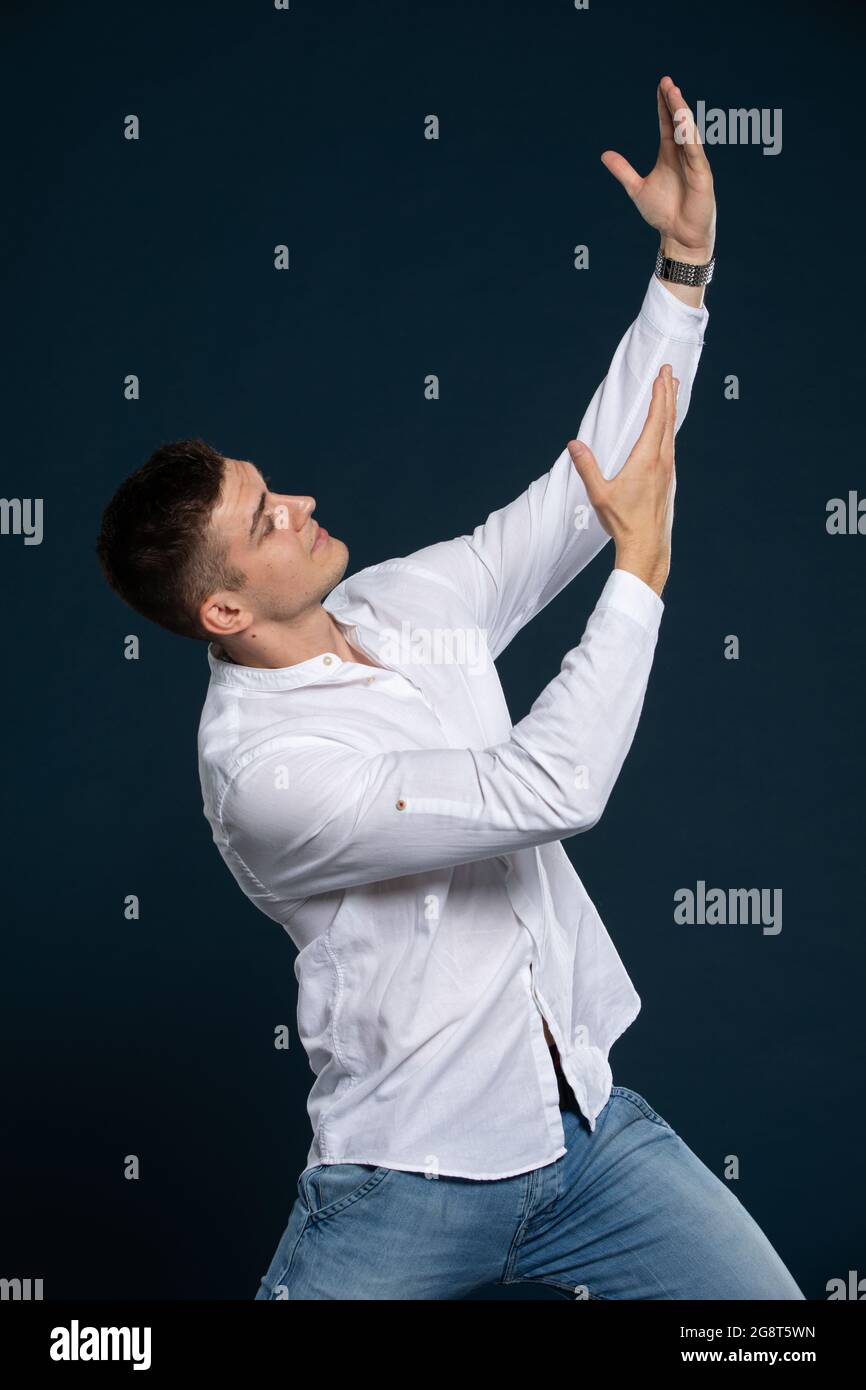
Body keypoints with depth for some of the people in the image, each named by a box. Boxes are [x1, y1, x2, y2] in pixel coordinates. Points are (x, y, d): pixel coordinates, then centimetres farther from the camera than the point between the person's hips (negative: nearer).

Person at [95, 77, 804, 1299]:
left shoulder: (406, 603, 1)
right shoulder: (262, 770, -23)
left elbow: (589, 488, 3)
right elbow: (552, 789, -28)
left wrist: (684, 264, -3)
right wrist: (642, 570, -17)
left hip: (586, 1121, 6)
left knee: (765, 1303, -1)